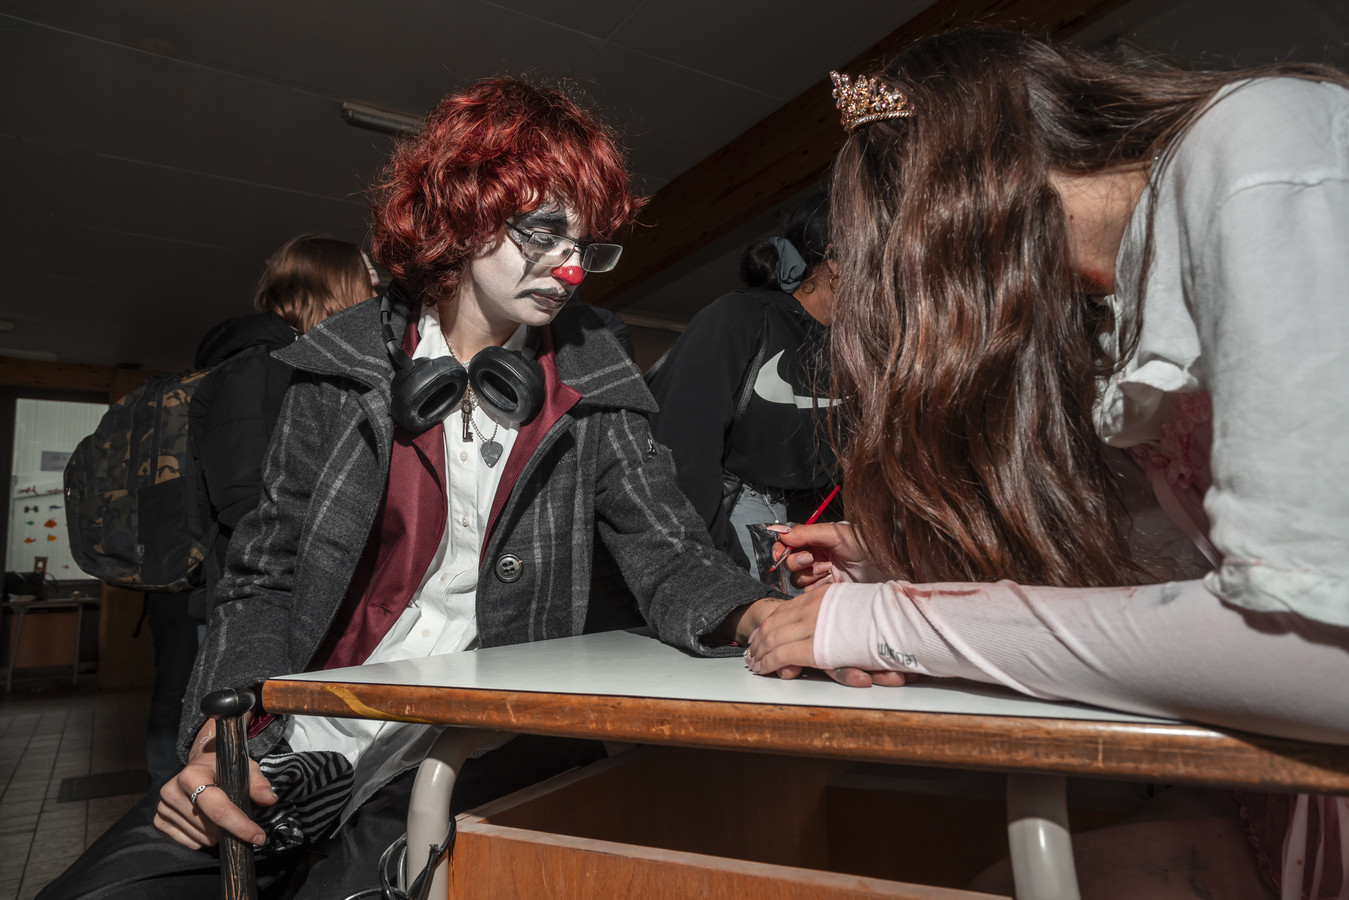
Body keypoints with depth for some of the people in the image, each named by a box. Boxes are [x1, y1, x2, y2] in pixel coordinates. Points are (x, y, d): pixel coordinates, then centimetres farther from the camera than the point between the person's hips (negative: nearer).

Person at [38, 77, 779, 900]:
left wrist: (757, 616, -28)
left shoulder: (590, 387, 0)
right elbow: (266, 574, 3)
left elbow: (667, 555, -6)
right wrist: (220, 736, -12)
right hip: (295, 759, 2)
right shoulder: (346, 367, 1)